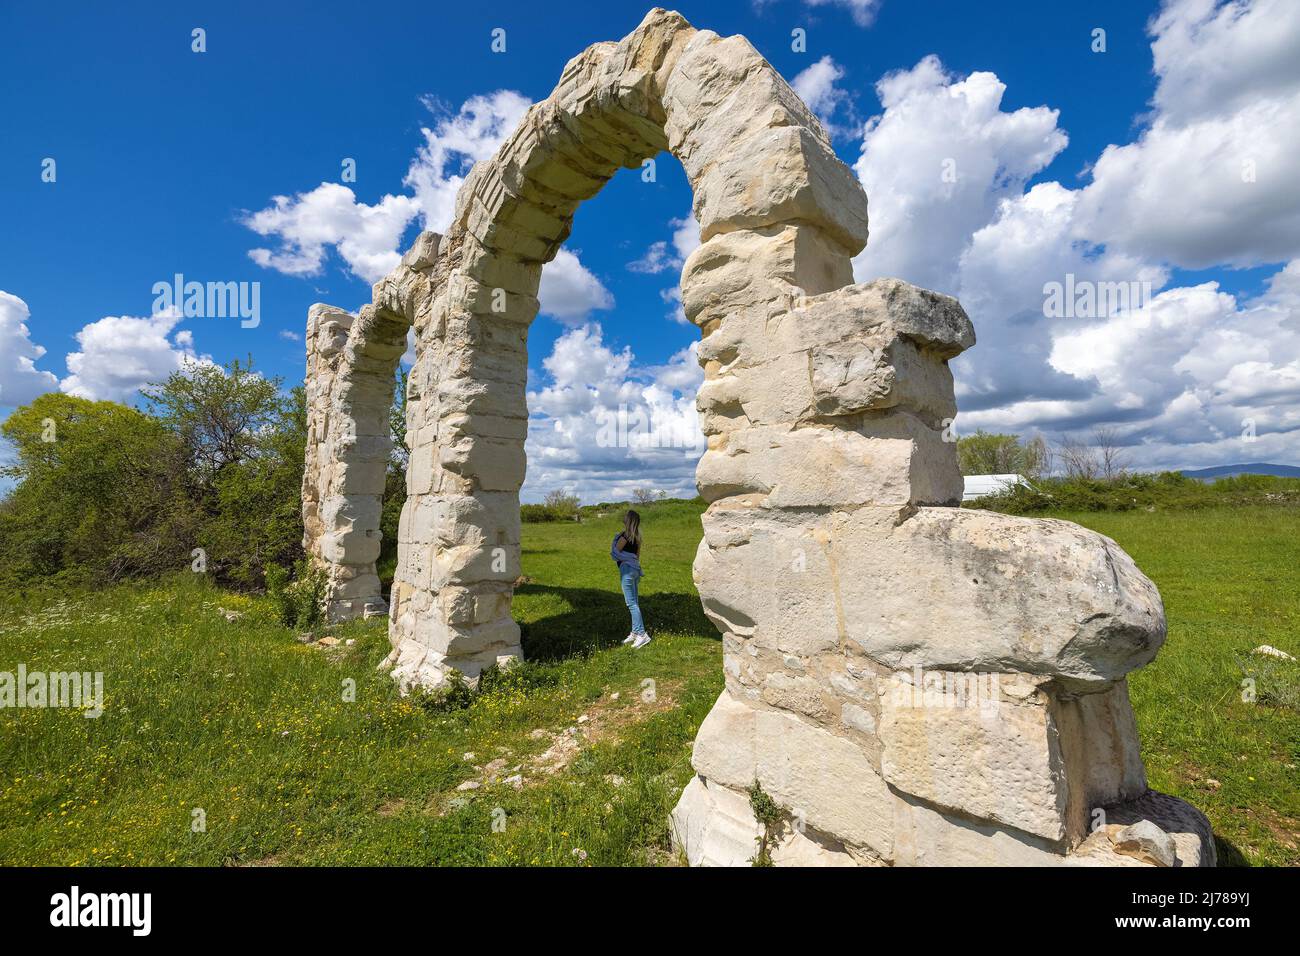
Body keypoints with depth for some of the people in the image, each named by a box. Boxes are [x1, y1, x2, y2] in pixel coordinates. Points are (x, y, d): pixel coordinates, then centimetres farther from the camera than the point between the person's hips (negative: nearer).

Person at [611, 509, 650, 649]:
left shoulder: (624, 536, -15)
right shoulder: (637, 537, 10)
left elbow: (614, 553, -10)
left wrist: (615, 539, 6)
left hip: (626, 569, -9)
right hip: (635, 569, 9)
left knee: (631, 603, -6)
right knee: (634, 602, 13)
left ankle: (642, 634, -7)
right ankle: (635, 632, 19)